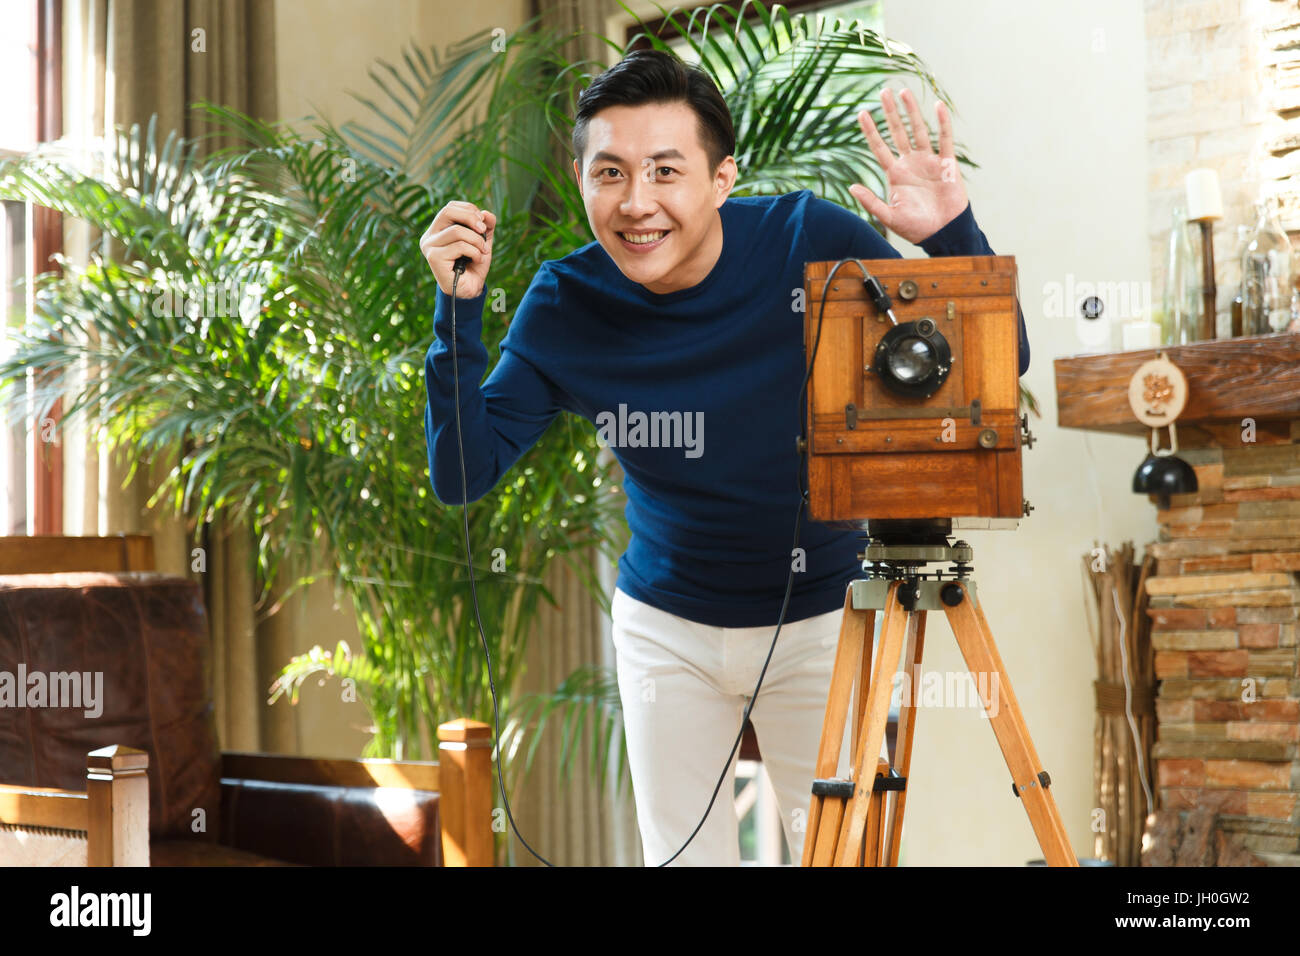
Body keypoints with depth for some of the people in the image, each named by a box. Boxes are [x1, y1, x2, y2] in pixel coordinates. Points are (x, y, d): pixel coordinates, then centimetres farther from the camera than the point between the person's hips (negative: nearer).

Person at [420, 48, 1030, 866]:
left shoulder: (813, 242, -19)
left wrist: (952, 236, -32)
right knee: (683, 853, 14)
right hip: (667, 629, 1)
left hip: (819, 618, -1)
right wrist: (459, 310, -24)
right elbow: (462, 475, -13)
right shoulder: (567, 305, -13)